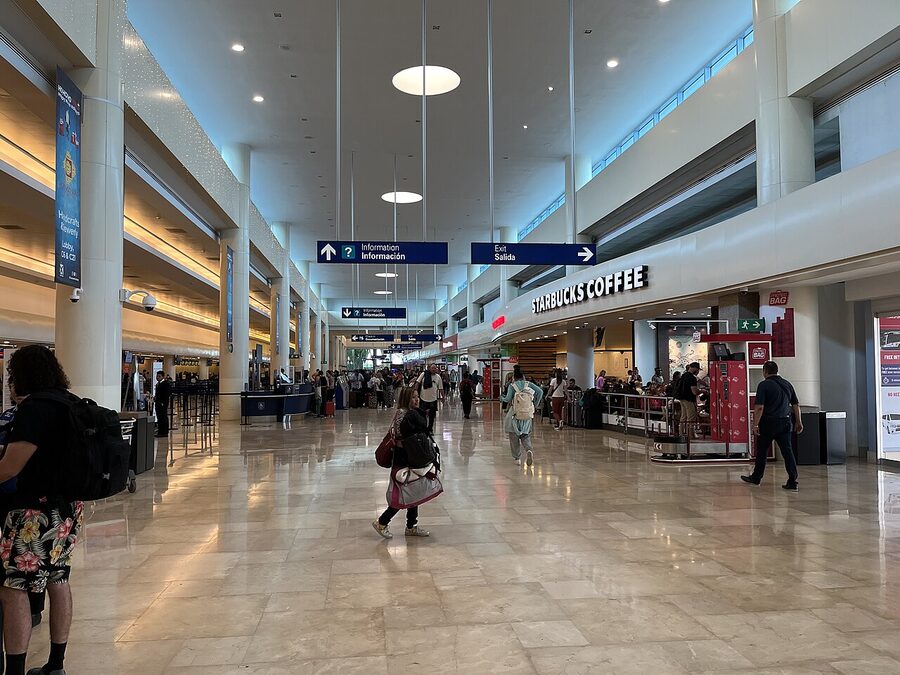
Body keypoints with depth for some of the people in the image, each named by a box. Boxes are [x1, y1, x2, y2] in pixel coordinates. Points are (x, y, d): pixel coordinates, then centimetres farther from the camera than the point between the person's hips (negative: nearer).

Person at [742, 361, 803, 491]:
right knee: (787, 451, 2)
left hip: (768, 423, -4)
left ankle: (756, 478, 22)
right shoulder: (787, 384, 9)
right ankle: (792, 481, -3)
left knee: (762, 451, 10)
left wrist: (755, 425, -15)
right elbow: (796, 405, 12)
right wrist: (798, 422, 19)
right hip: (785, 423, 5)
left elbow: (759, 407, -17)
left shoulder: (764, 385, -10)